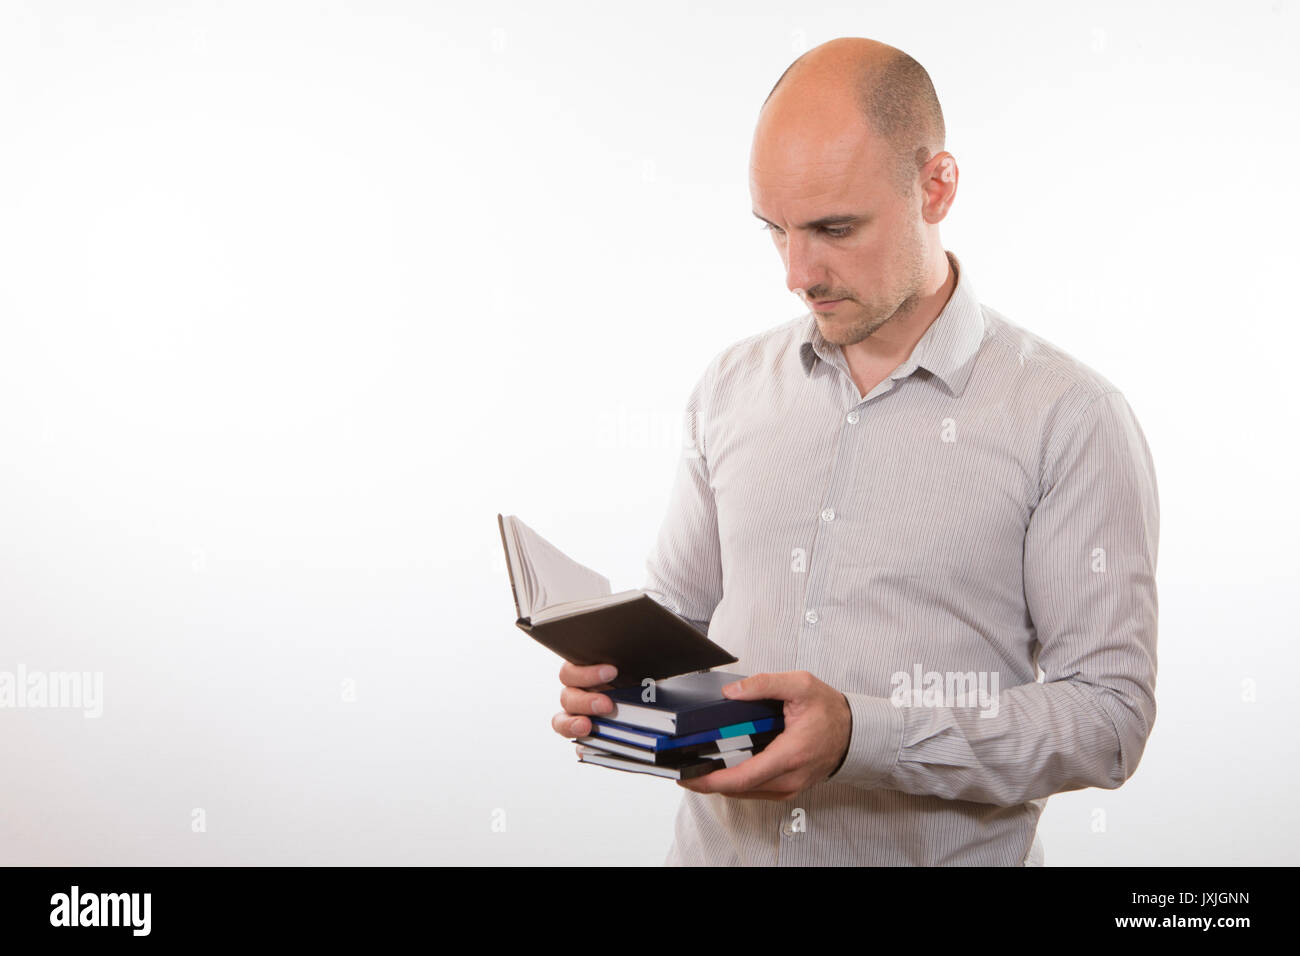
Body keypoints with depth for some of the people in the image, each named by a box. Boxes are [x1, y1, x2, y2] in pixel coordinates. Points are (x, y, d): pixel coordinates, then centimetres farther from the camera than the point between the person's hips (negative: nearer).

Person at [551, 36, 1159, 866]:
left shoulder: (1072, 418, -8)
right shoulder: (732, 386, 7)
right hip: (718, 842, 4)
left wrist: (861, 735, -21)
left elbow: (1109, 715, -11)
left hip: (941, 852, -4)